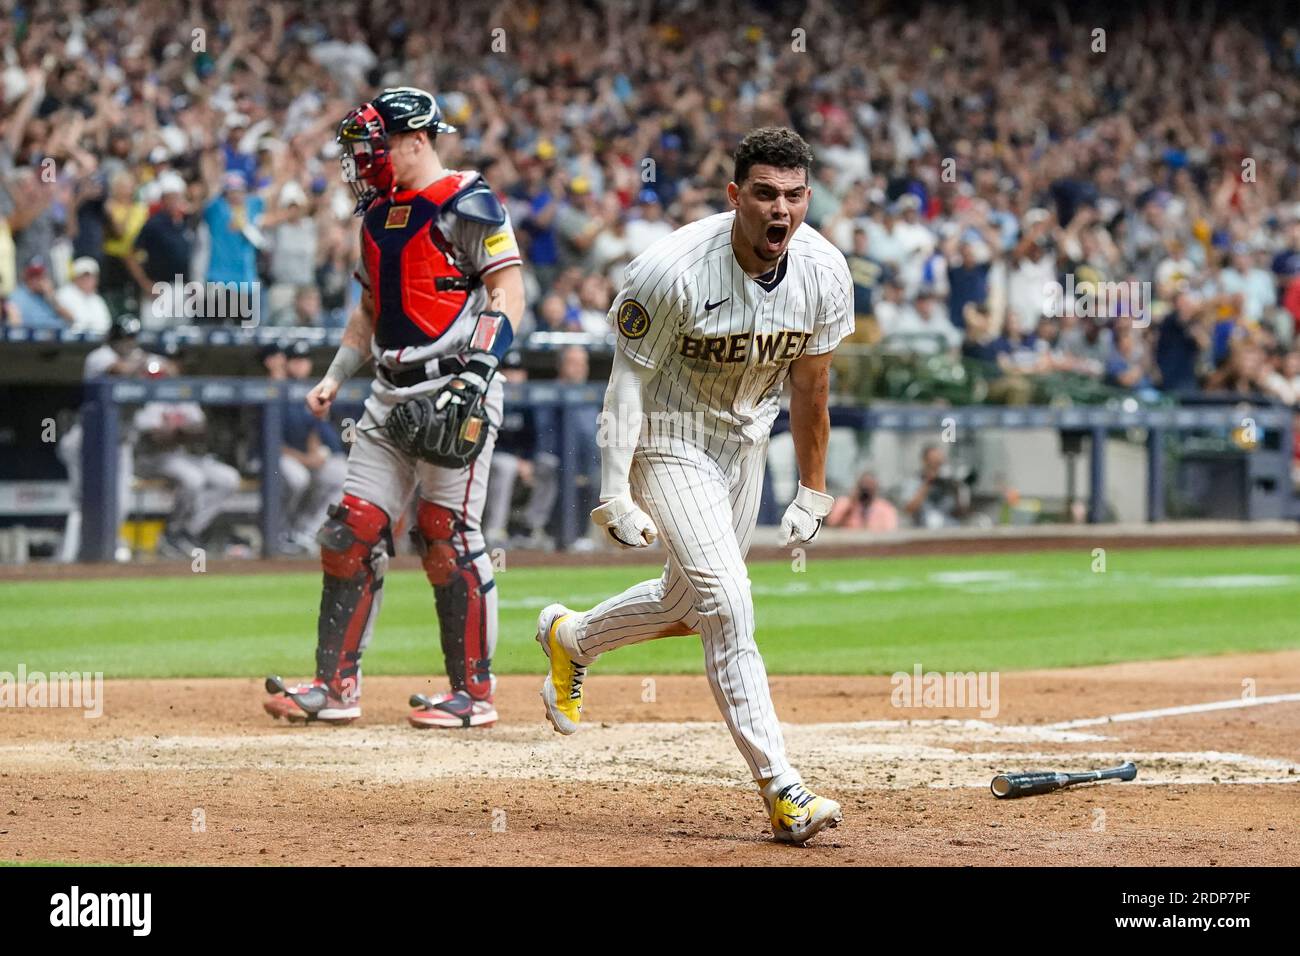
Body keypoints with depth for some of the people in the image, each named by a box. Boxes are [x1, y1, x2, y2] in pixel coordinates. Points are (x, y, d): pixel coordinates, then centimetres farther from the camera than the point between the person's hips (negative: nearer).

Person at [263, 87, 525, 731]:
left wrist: (475, 373, -23)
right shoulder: (378, 212, 17)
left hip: (453, 390, -8)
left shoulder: (464, 204, -8)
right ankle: (335, 686, 8)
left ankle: (474, 692, 1)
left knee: (448, 538, -7)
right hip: (392, 394, 8)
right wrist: (334, 378, 18)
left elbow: (508, 292, -14)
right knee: (351, 533, 4)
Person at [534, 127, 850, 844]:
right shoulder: (674, 270, -28)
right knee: (727, 603, -19)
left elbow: (810, 383, 1)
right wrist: (615, 494, -25)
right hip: (670, 442, -6)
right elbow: (628, 380, -20)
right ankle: (779, 787, -18)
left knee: (687, 606, 18)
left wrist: (812, 491, 7)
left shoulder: (823, 271, -13)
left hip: (745, 442, 6)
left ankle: (570, 638, 48)